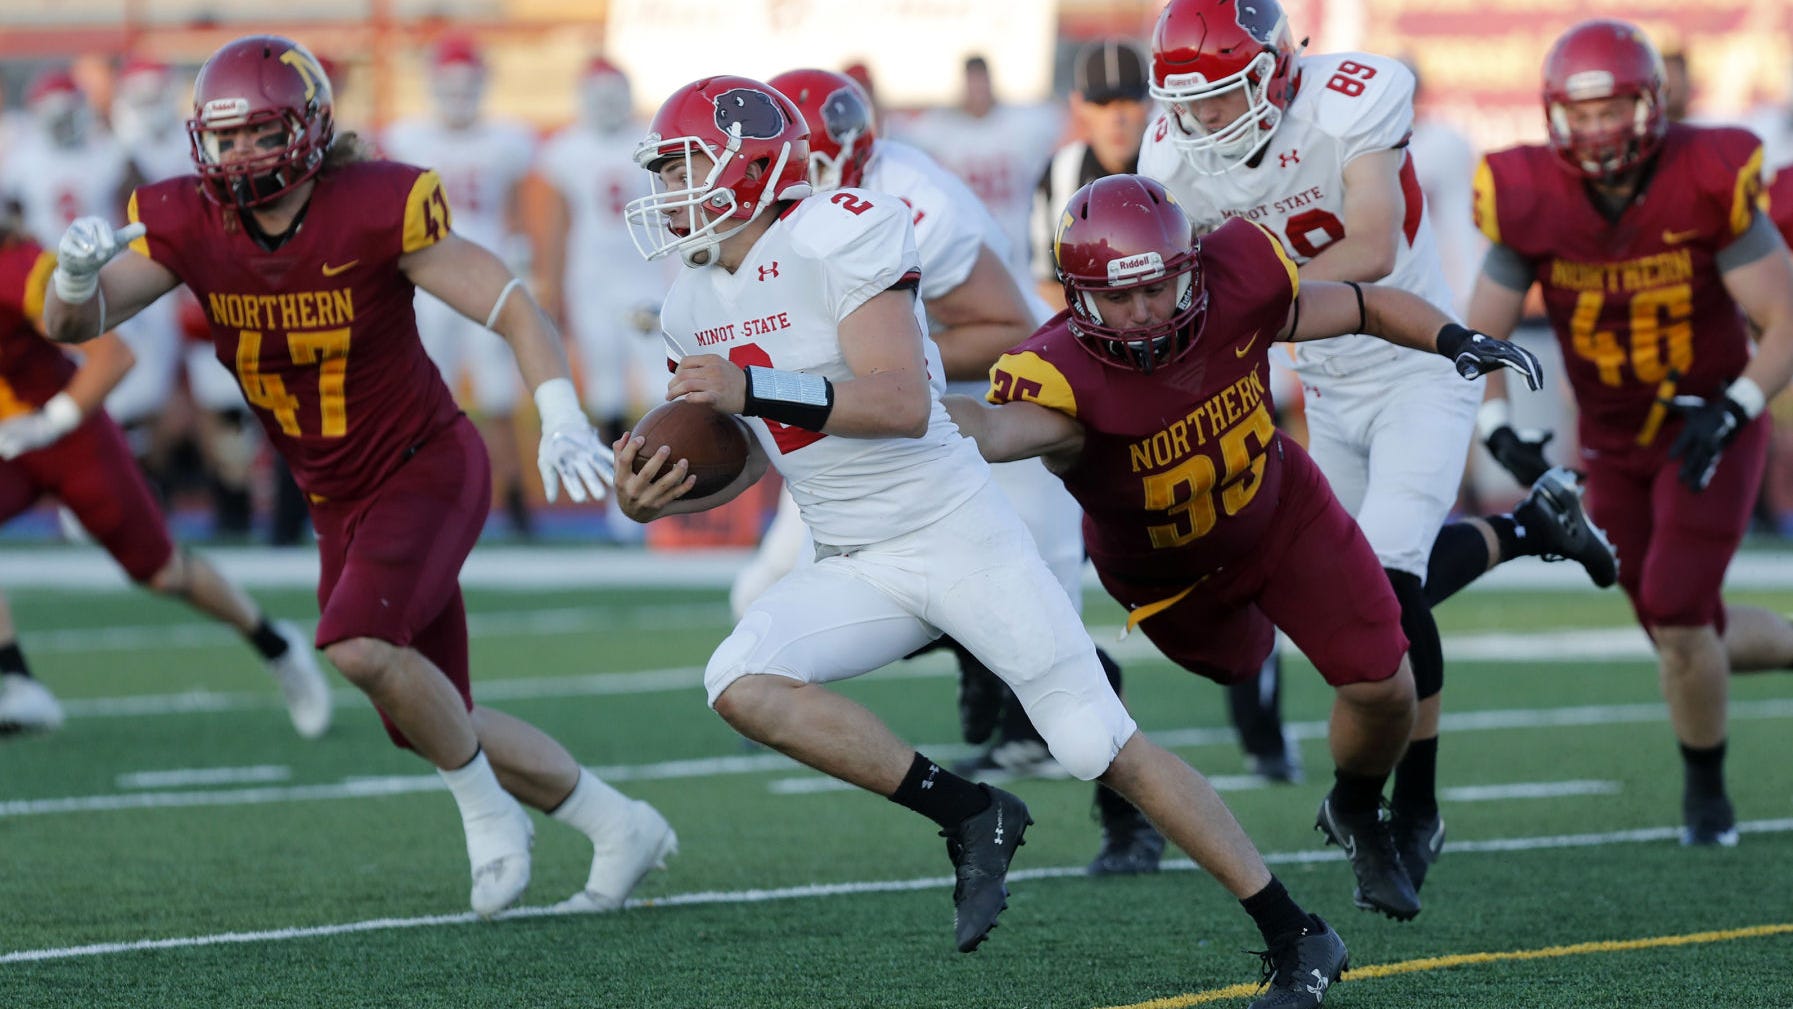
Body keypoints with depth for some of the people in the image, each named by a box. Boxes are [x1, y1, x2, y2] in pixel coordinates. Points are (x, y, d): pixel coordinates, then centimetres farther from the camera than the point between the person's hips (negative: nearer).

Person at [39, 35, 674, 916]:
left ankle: (485, 808, -4)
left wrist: (561, 421, -34)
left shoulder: (377, 209, -21)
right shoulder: (187, 225, -8)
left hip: (428, 468, -6)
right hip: (340, 503, 6)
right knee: (433, 726, 9)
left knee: (361, 646, -29)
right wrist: (76, 273, -37)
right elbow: (71, 325, -13)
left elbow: (514, 312, -19)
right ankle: (619, 827, 27)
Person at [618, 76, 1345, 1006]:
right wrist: (658, 495, -2)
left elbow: (902, 404, -27)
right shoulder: (694, 307, 7)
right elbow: (747, 456, 18)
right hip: (854, 569, 7)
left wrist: (752, 389, -32)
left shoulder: (837, 238, -17)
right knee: (741, 685, -19)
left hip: (957, 536, -7)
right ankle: (968, 817, -6)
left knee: (1103, 748, -7)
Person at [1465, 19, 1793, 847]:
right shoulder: (1531, 205, -16)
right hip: (1613, 443, 4)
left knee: (1677, 615, -15)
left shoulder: (1707, 187, -22)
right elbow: (1482, 337, -7)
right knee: (1692, 638, 8)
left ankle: (1705, 789, 8)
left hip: (1710, 429, -3)